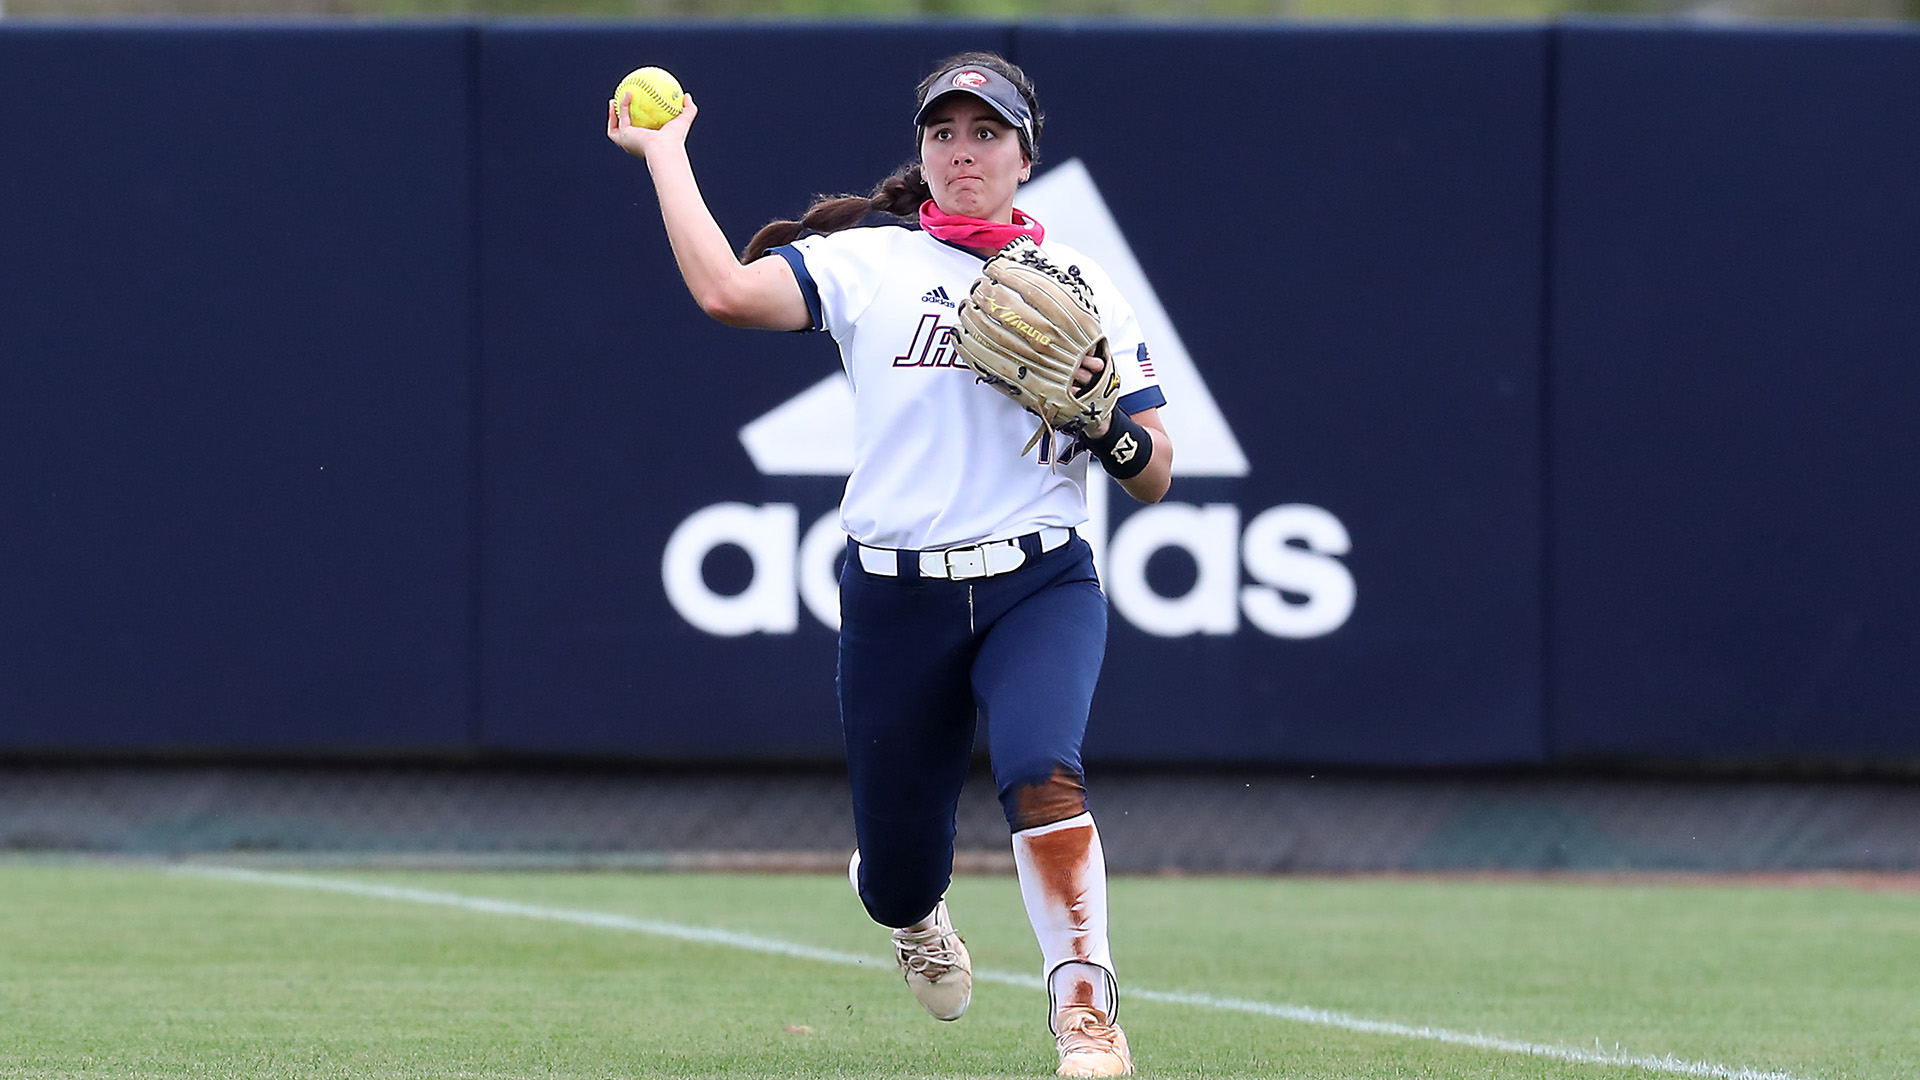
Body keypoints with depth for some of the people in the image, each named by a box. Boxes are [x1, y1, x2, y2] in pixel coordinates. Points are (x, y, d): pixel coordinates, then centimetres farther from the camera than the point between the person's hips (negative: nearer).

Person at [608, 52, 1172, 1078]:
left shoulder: (1080, 285, 8)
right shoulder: (865, 261, 4)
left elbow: (1154, 479, 7)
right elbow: (727, 291, -15)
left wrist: (1101, 418, -14)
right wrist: (663, 151, -6)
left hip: (1040, 586, -1)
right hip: (896, 600, 1)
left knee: (1039, 764, -32)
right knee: (895, 873, 7)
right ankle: (918, 916, 46)